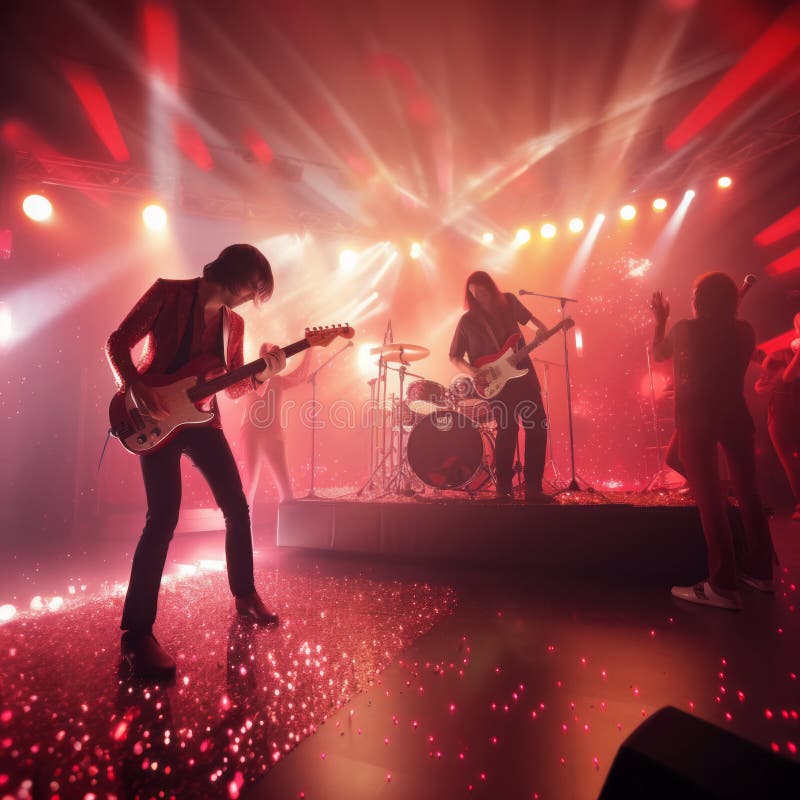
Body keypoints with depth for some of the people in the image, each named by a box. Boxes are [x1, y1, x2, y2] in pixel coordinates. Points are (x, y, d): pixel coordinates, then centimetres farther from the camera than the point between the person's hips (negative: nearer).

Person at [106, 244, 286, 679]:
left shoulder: (233, 322, 10)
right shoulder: (168, 293, -5)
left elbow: (232, 387, 10)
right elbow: (117, 343, -6)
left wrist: (261, 373, -9)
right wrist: (137, 389, -21)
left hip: (200, 417, 6)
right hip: (155, 415, -5)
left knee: (237, 507, 4)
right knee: (163, 516, -16)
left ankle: (245, 595, 23)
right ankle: (137, 634, -3)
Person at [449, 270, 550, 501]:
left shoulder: (508, 301, 6)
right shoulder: (468, 321, -3)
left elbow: (527, 317, 23)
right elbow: (454, 357, 1)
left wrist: (545, 330, 3)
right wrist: (472, 371, -16)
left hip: (523, 374, 5)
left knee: (538, 427, 1)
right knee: (508, 430, -9)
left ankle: (533, 488, 12)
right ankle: (504, 489, 7)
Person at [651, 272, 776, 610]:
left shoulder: (685, 329, -4)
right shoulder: (744, 330, 6)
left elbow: (657, 354, 11)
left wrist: (660, 320, 23)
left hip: (696, 417, -4)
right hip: (735, 415, 5)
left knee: (708, 496, -7)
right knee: (747, 491, 15)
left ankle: (723, 584, -9)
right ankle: (760, 569, 26)